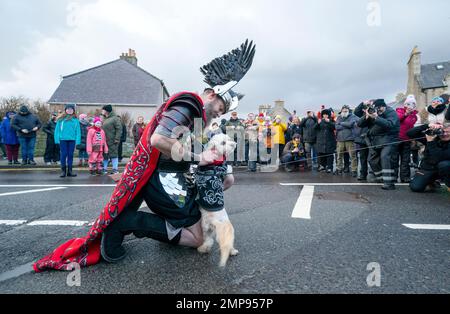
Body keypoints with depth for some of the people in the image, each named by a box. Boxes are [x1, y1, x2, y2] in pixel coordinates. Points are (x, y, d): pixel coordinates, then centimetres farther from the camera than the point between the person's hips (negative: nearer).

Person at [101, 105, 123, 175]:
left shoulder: (115, 118, -6)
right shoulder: (103, 119, 16)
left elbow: (119, 129, -12)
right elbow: (102, 129, 20)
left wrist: (117, 139, -18)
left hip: (112, 141, -7)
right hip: (104, 141, 7)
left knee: (113, 154, -3)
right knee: (104, 155, 11)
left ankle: (115, 169, 4)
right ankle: (104, 169, 21)